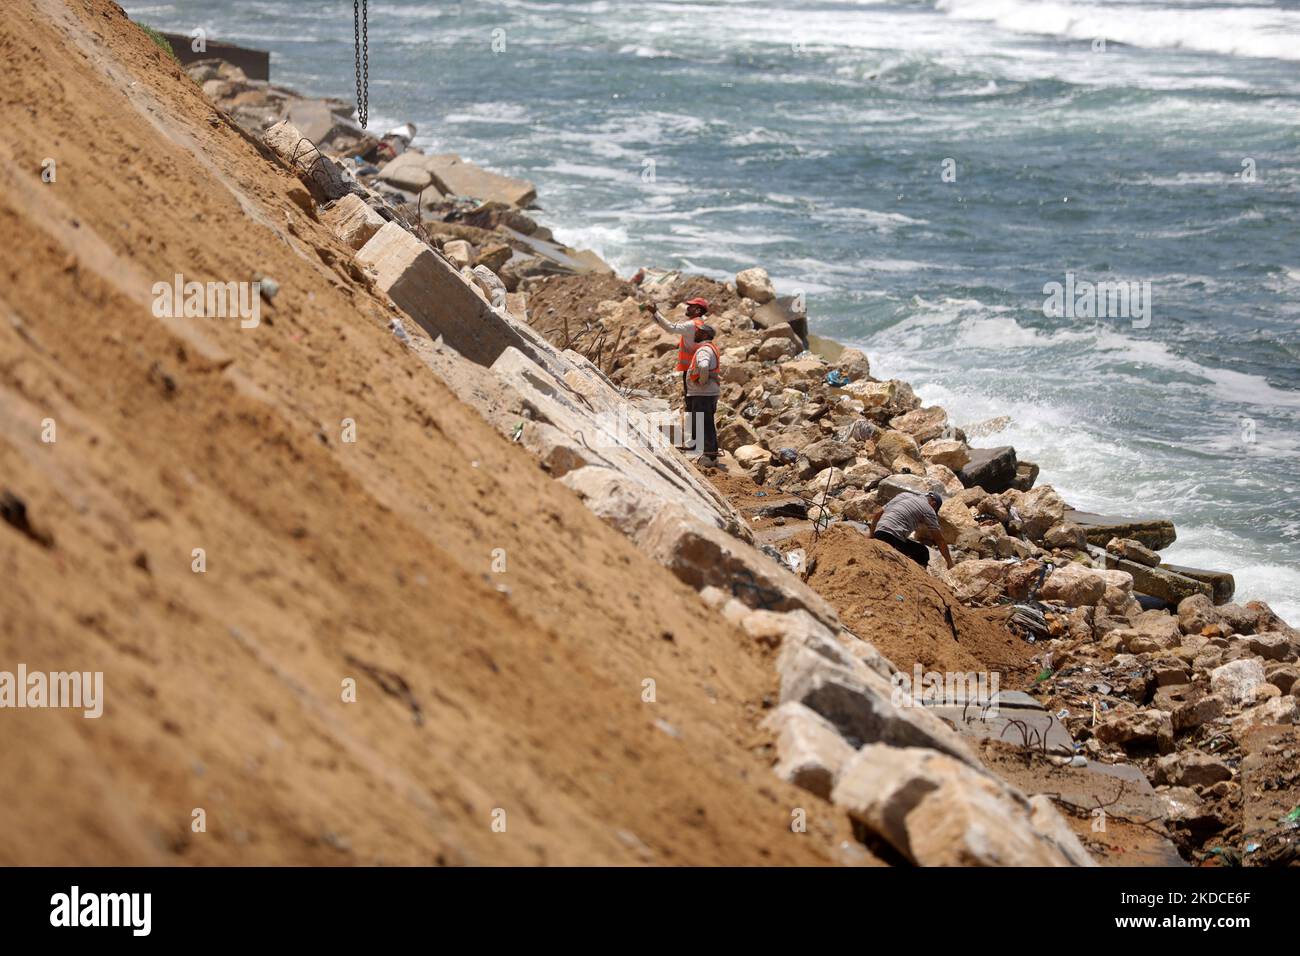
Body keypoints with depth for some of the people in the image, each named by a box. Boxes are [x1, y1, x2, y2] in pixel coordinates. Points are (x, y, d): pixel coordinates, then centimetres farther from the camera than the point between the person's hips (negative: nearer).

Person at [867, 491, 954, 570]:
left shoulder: (904, 495, 25)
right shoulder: (928, 509, 7)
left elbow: (877, 514, 23)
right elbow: (939, 539, 8)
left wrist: (871, 537, 30)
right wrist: (949, 562, 16)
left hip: (878, 535, 7)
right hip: (892, 537, -7)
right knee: (923, 553, 9)